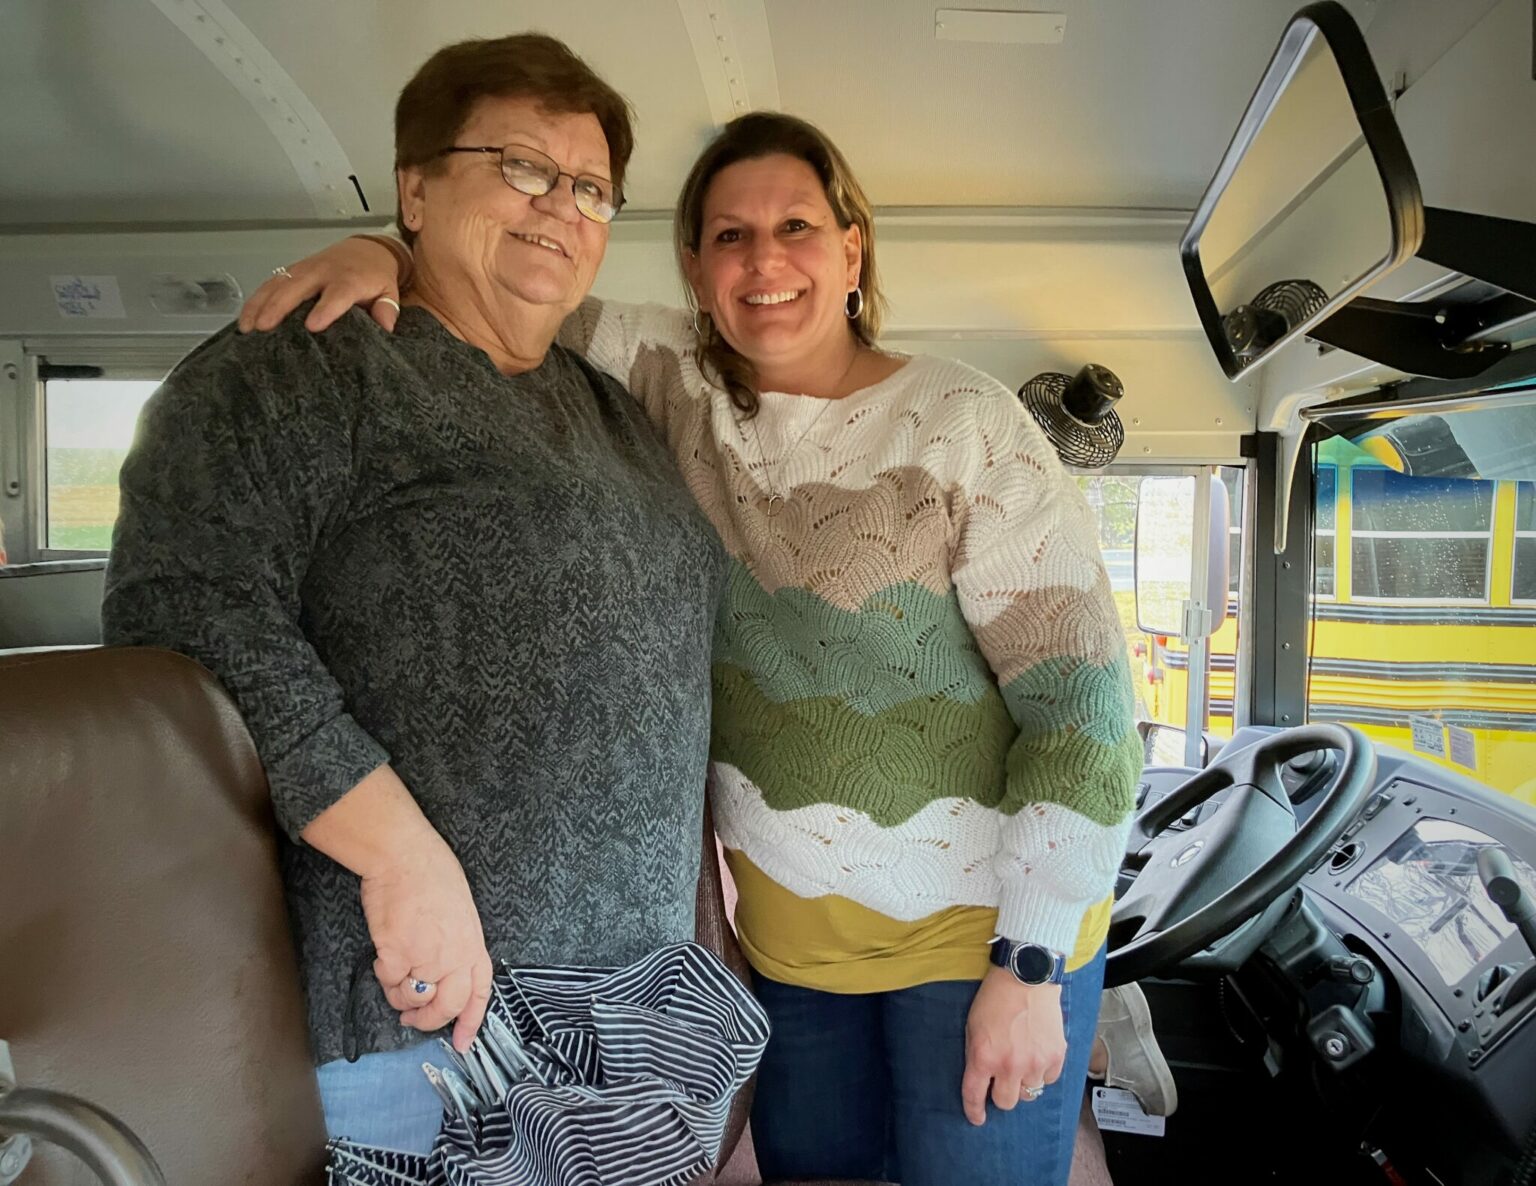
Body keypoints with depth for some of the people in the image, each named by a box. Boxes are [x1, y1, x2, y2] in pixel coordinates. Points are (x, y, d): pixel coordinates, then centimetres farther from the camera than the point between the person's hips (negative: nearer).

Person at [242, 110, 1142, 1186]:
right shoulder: (681, 383, -3)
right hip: (790, 924, 4)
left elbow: (1084, 704, -16)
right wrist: (392, 256, -16)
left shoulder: (970, 427, -16)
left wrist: (1030, 968, -16)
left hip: (983, 920, -3)